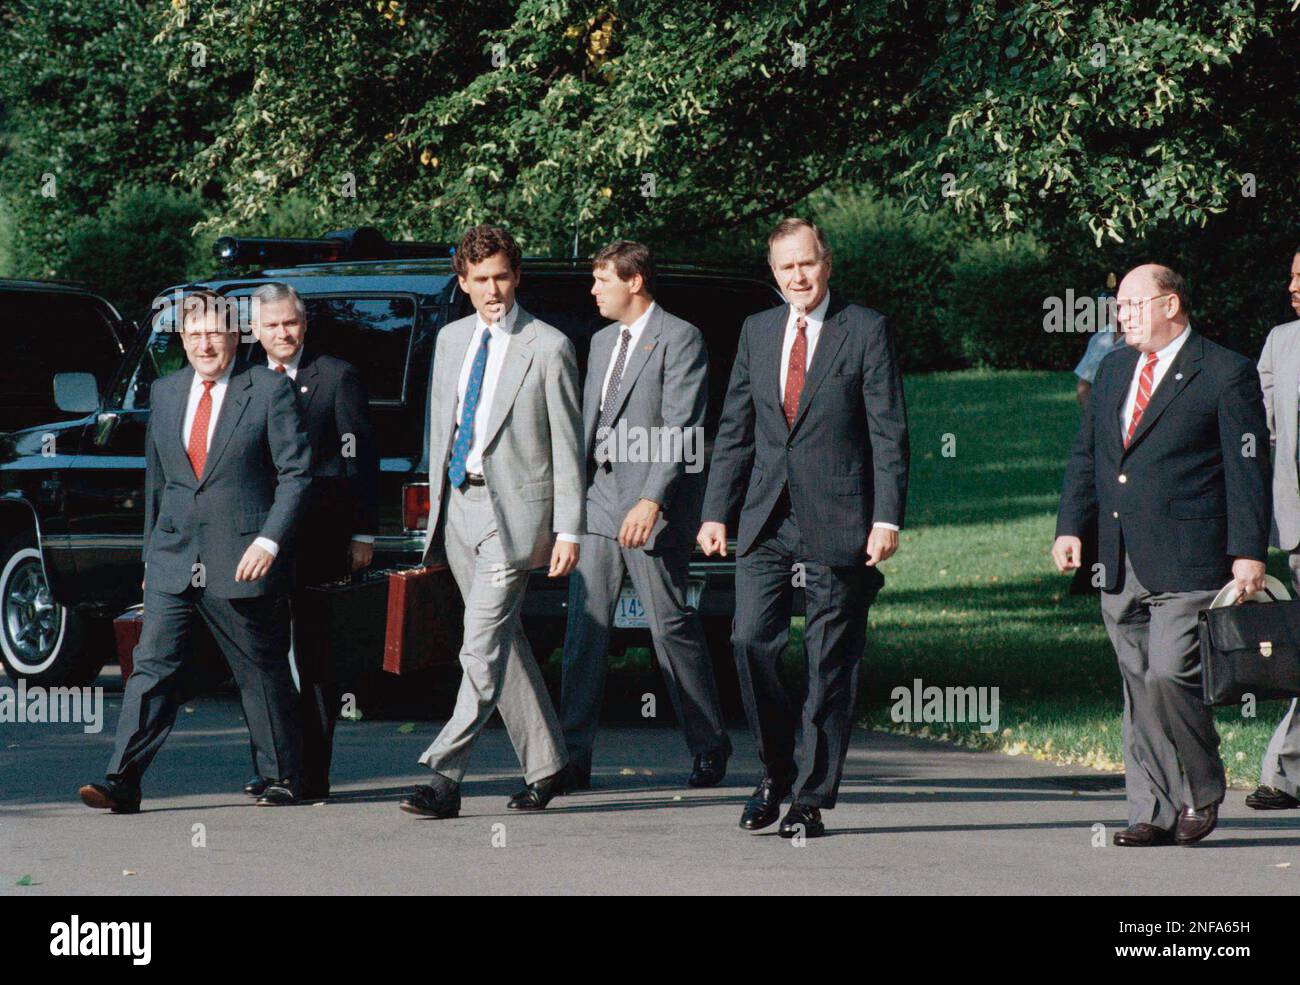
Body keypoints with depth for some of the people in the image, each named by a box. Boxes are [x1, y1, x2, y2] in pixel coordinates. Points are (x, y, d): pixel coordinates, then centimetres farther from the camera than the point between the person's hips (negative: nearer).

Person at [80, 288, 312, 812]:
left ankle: (282, 778, 21)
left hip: (242, 565, -4)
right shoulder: (166, 393, 12)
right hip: (173, 566, 4)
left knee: (262, 673, 7)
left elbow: (296, 472, -6)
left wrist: (269, 541, -16)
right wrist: (152, 552, 17)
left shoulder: (269, 390, -4)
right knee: (152, 667, -6)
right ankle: (123, 782, -11)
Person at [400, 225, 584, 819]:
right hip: (458, 504, 7)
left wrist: (567, 530, -9)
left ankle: (444, 778, -17)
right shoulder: (451, 340, 13)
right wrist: (438, 503, 15)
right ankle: (544, 764, 22)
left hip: (513, 508, -7)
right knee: (504, 645, 12)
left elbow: (566, 446, -5)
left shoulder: (548, 348, -5)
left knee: (483, 648, -12)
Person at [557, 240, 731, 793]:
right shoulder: (602, 342, 18)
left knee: (671, 625, -2)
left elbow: (681, 430, -15)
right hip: (600, 498, 7)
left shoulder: (679, 339, -7)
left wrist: (651, 502, -23)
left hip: (654, 504, -7)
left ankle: (710, 749, 12)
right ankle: (573, 761, -1)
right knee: (584, 626, 0)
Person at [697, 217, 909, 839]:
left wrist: (887, 518, -12)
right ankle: (776, 771, 12)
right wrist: (716, 512, 7)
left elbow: (889, 433, -4)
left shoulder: (865, 331, -1)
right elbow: (734, 431, 15)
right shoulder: (757, 332, 13)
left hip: (836, 524, -4)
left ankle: (811, 800, 6)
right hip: (766, 522, 4)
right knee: (751, 642, -8)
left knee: (830, 665, 0)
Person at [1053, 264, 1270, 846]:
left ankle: (1201, 792, 3)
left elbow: (1247, 470, -5)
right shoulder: (1114, 371, 17)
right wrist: (1071, 526, 7)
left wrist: (1247, 552, -12)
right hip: (1120, 568, 7)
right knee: (1138, 689, 6)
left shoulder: (1226, 375, -2)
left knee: (1168, 677, -16)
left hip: (1187, 566, -7)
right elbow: (1085, 457, 20)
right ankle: (1154, 813, 11)